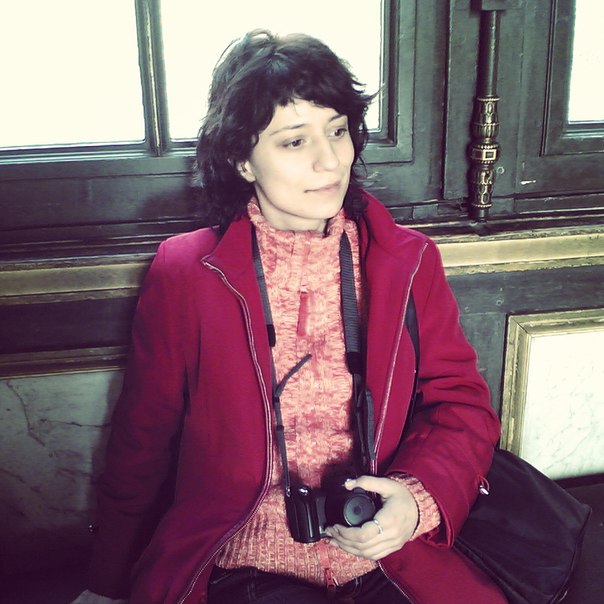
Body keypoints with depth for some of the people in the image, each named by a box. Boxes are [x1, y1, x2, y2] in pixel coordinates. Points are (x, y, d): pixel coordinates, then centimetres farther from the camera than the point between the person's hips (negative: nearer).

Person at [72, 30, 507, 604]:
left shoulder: (409, 260, 4)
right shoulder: (184, 274, -2)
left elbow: (462, 404, 7)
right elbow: (142, 440, 6)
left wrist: (419, 499, -14)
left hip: (394, 557, 5)